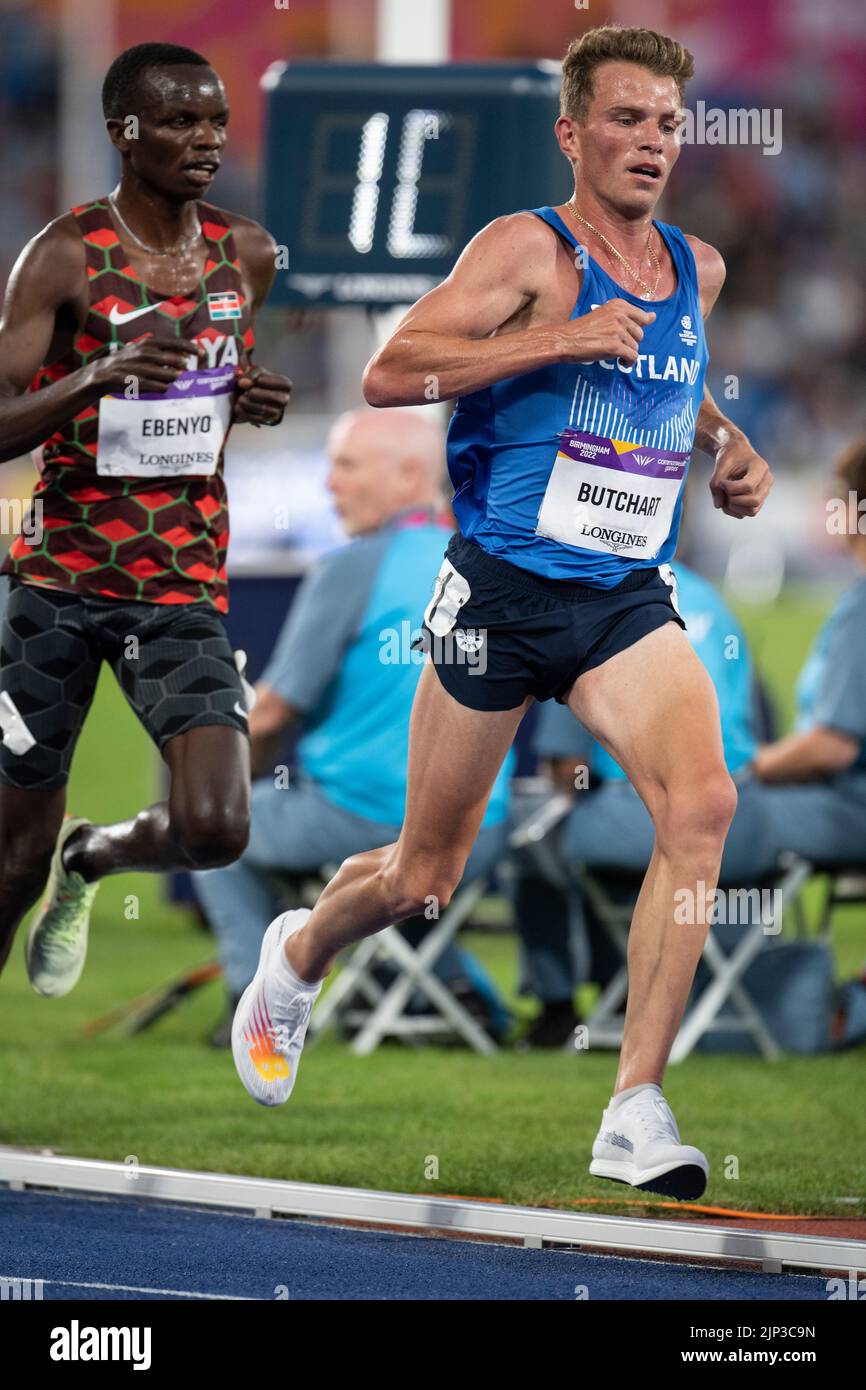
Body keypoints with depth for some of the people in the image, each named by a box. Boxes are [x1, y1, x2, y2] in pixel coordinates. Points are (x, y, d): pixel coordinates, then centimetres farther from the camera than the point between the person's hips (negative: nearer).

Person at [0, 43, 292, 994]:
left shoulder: (246, 255, 5)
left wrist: (252, 402, 1)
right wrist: (101, 375, -32)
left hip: (181, 587, 3)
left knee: (215, 829, -15)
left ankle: (93, 858, 19)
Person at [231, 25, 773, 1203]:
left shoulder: (697, 270, 10)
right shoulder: (530, 250, -9)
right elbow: (389, 373, -20)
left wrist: (727, 443, 13)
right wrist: (559, 340, -25)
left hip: (628, 599, 4)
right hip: (503, 587, -4)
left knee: (702, 802, -24)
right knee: (427, 876, 9)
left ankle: (637, 1113, -22)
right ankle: (297, 956, 45)